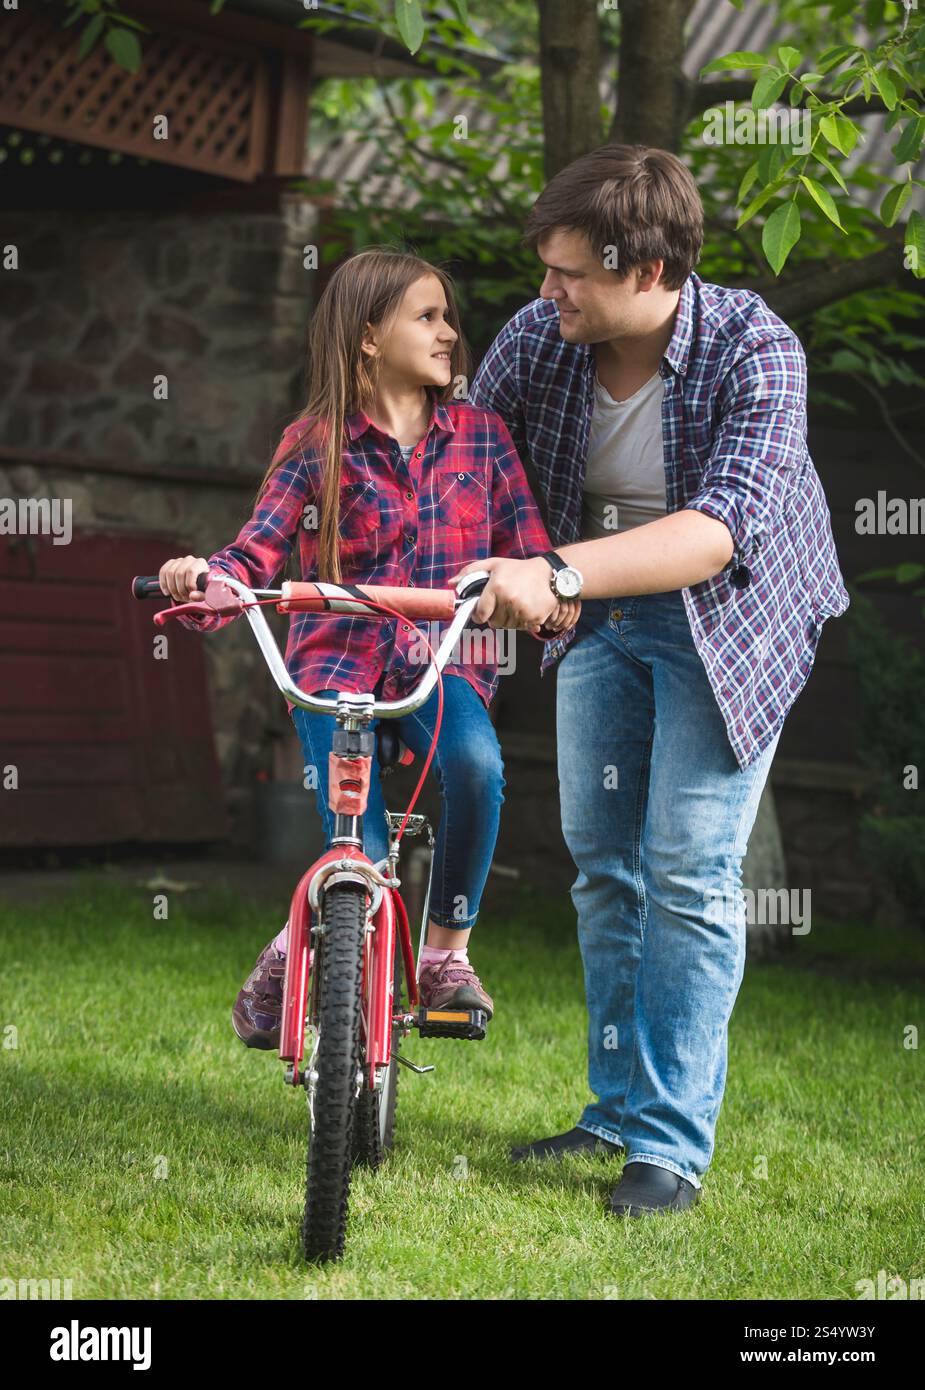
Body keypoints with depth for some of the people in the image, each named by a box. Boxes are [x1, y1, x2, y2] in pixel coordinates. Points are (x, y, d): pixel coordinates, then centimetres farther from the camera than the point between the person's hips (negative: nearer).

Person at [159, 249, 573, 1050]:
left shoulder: (480, 434, 7)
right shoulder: (316, 442, 2)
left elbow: (524, 547, 5)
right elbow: (261, 549, -3)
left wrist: (551, 592, -18)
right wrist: (206, 578, -25)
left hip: (444, 661, 1)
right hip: (337, 661, -1)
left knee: (476, 762, -34)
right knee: (364, 864, -17)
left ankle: (448, 952, -13)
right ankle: (291, 954, 19)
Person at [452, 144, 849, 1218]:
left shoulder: (756, 353, -29)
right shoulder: (538, 337, -14)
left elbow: (721, 526, -41)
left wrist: (557, 574, -53)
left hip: (725, 616, -5)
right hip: (602, 615, 5)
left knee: (689, 872, -9)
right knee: (600, 859, 9)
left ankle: (673, 1141, -2)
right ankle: (618, 1106, 23)